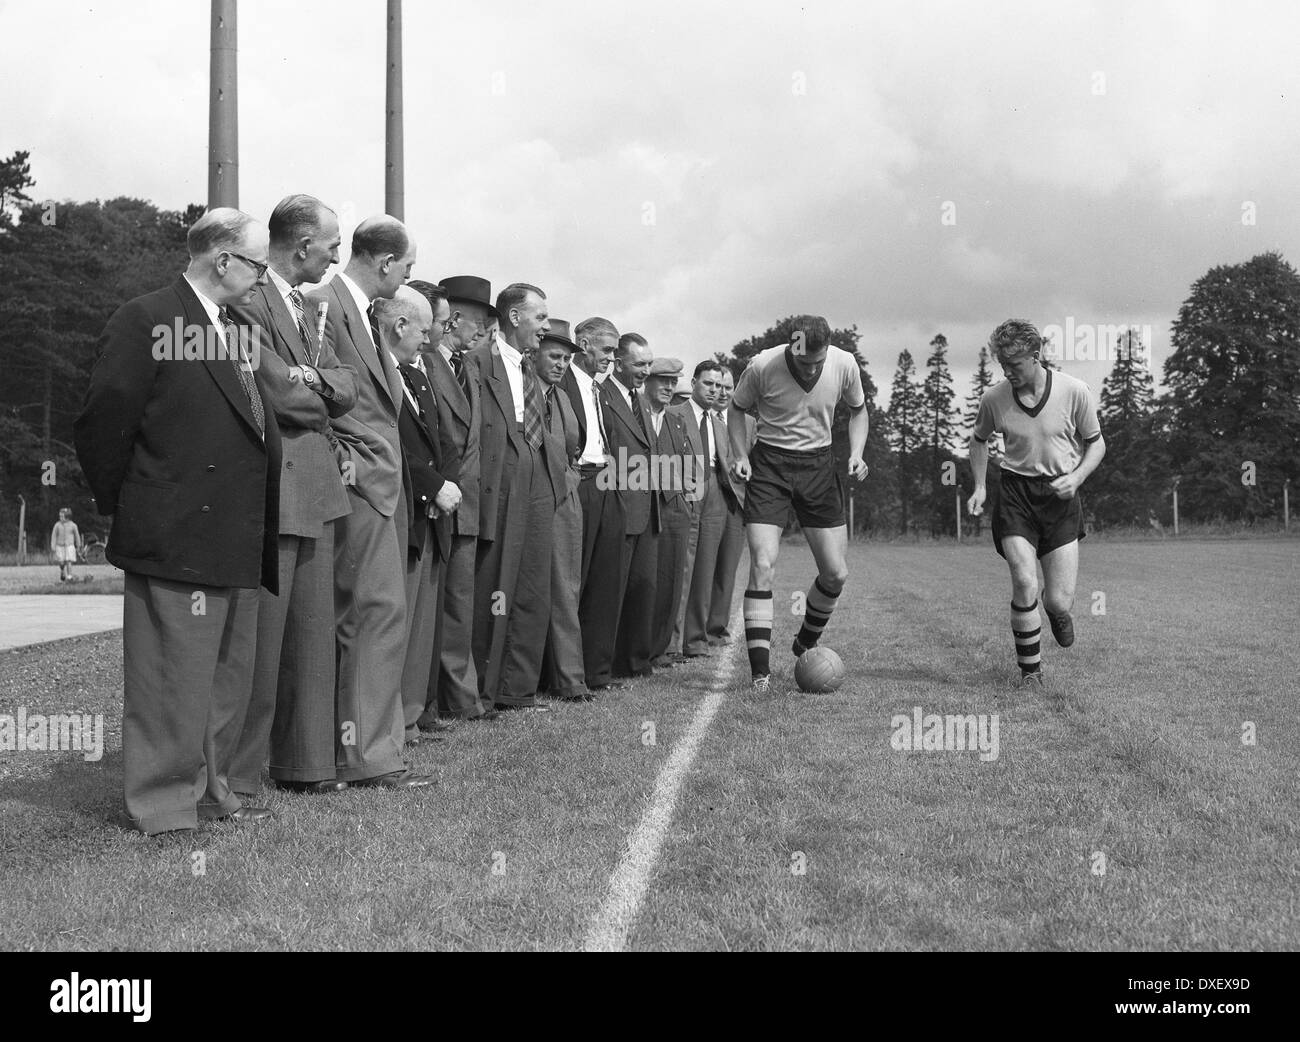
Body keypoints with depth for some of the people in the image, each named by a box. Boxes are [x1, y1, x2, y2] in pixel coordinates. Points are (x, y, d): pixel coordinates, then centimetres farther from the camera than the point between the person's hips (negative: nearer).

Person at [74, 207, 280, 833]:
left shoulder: (237, 332, 17)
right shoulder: (145, 321, -10)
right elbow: (103, 424, -13)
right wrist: (121, 507, -5)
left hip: (236, 546, 9)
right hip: (174, 541, -9)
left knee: (227, 683, 16)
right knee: (173, 682, -1)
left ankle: (207, 789, 29)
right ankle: (164, 807, 11)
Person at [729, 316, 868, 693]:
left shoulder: (844, 364, -10)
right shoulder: (762, 366, -17)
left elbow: (858, 409, 10)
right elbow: (737, 409, 2)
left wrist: (856, 453, -5)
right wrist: (741, 455, -12)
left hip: (818, 464, 3)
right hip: (769, 465, -3)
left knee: (836, 574, 2)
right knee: (762, 566, -15)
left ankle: (805, 646, 29)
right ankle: (760, 671, -10)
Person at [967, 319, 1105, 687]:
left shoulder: (1074, 391, -8)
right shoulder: (993, 399, -5)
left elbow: (1096, 443, 6)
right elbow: (979, 440, 16)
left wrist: (1077, 476, -11)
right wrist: (979, 486, 5)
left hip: (1060, 495, 0)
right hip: (1016, 493, 0)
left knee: (1059, 601, -3)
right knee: (1025, 585, -15)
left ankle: (1058, 611, 38)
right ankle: (1030, 671, 5)